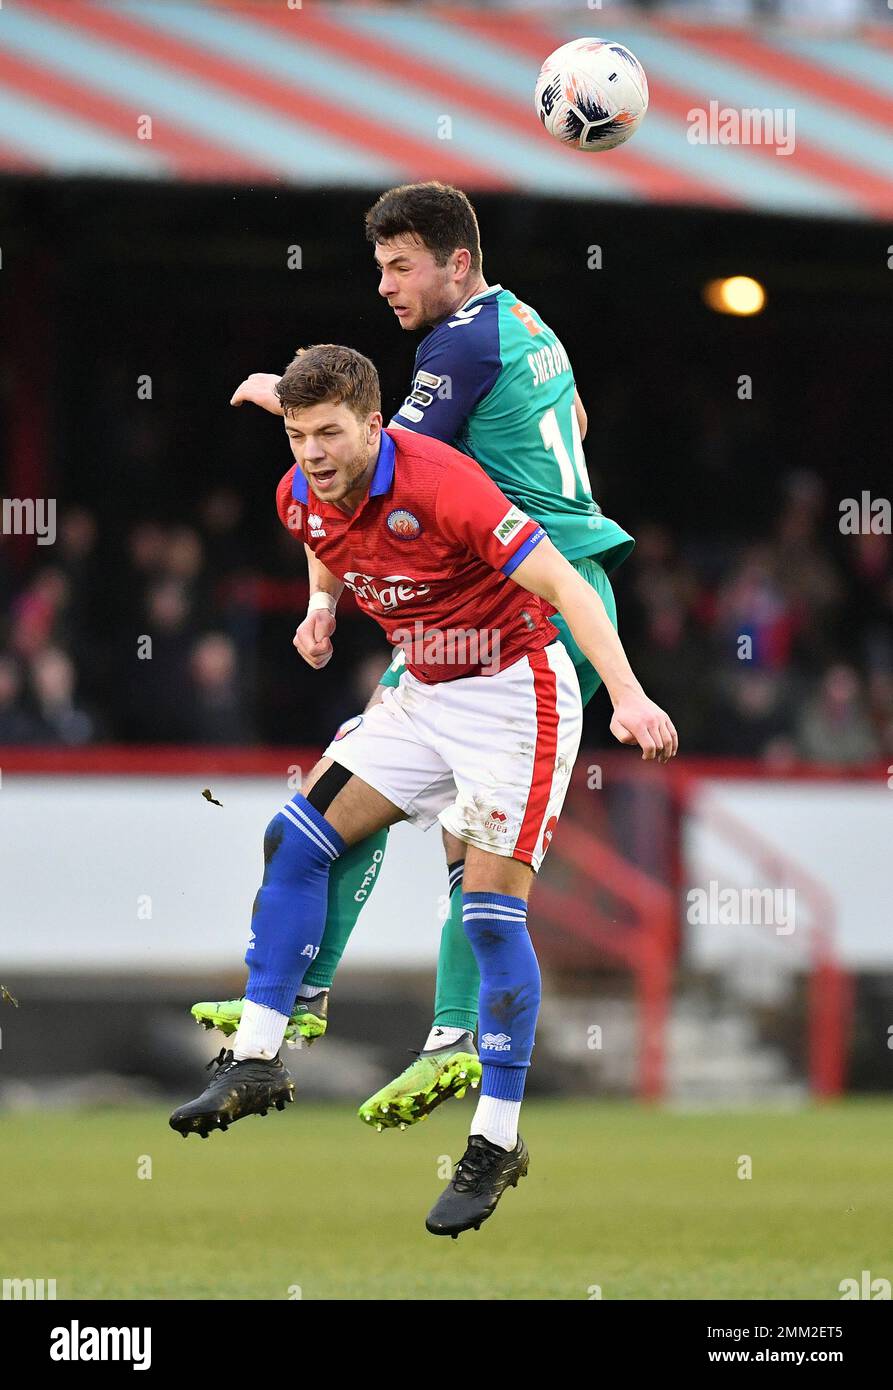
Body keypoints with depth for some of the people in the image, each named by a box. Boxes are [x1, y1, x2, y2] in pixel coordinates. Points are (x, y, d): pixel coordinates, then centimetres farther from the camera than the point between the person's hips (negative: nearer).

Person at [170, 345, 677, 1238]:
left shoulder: (439, 485, -28)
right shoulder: (303, 497, -6)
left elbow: (562, 585, -30)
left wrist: (626, 696, -37)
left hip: (513, 693, -8)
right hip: (423, 696, 8)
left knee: (491, 912, -12)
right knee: (295, 839, 1)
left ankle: (498, 1141, -5)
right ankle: (256, 1062, 7)